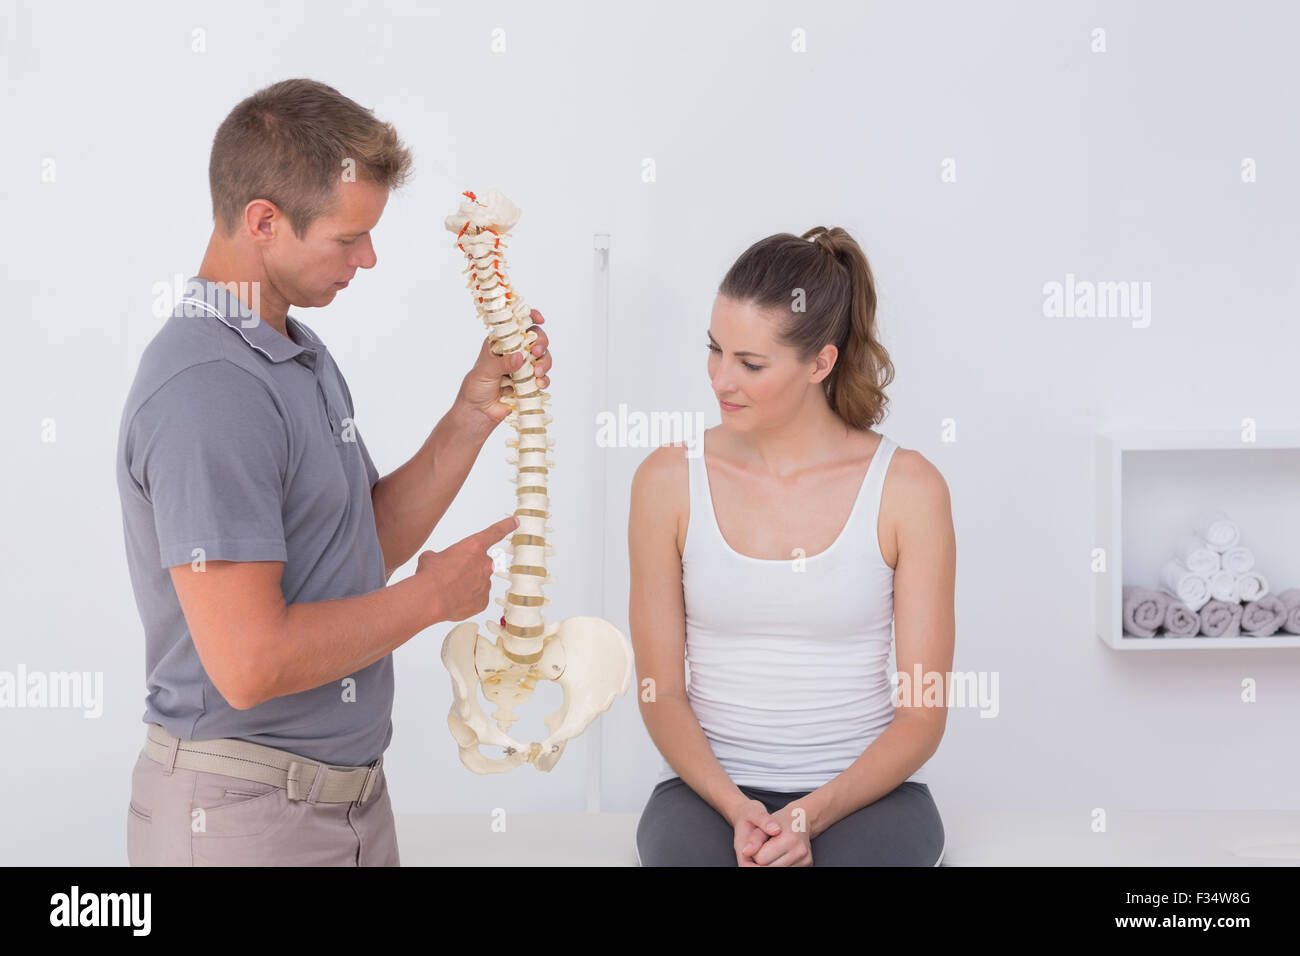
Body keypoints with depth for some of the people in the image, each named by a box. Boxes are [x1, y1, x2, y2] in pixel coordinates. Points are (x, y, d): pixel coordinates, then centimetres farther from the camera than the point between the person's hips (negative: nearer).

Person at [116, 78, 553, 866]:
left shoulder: (302, 352, 8)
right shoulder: (205, 390, -23)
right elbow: (250, 664, -27)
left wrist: (475, 413, 1)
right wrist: (433, 595, -14)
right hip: (245, 811, -9)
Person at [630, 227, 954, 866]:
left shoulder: (908, 488, -4)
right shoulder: (669, 480, 0)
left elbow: (923, 714, -2)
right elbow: (661, 694, 3)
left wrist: (812, 815, -15)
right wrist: (737, 809, -13)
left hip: (865, 787, 0)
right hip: (709, 784, 0)